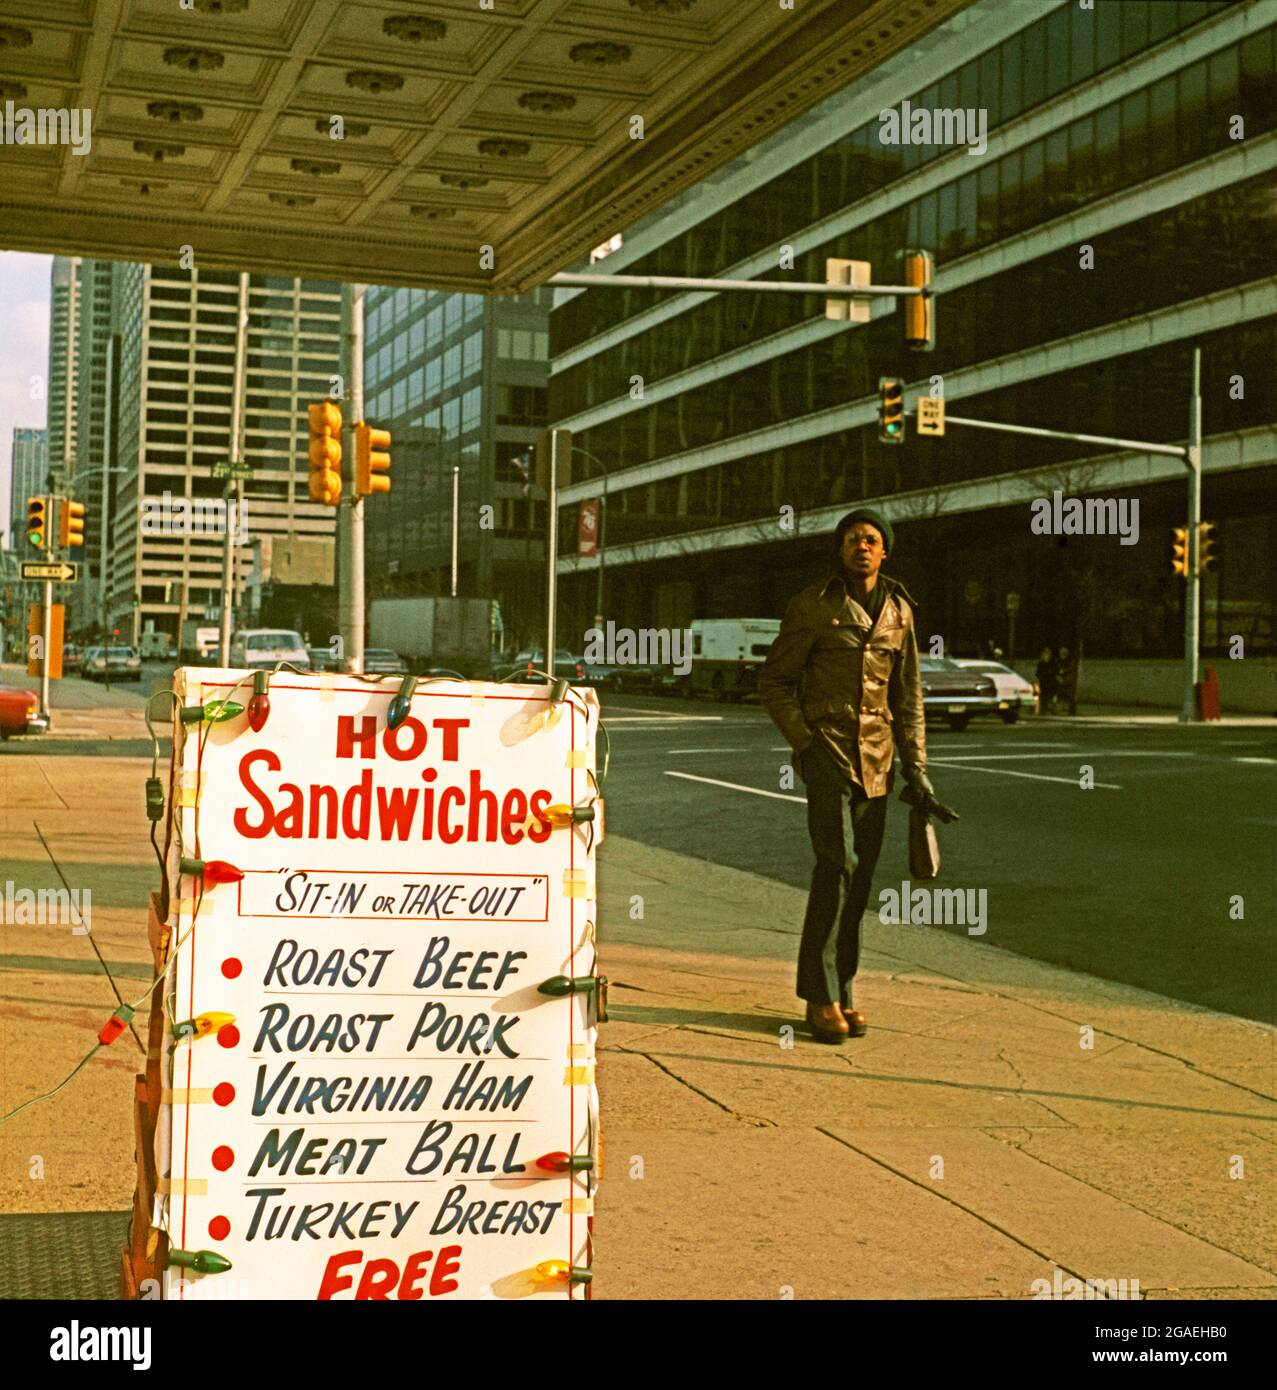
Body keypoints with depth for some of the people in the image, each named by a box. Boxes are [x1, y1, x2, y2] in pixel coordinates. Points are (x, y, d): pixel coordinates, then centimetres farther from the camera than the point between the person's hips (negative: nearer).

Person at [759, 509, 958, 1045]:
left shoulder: (899, 610, 10)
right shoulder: (811, 605, -3)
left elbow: (908, 698, 14)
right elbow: (774, 683, 1)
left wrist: (916, 771, 9)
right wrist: (806, 743, -9)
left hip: (876, 758, 5)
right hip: (827, 750, -5)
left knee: (860, 875, 6)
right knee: (837, 863, -16)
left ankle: (840, 991, 16)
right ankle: (820, 996, -9)